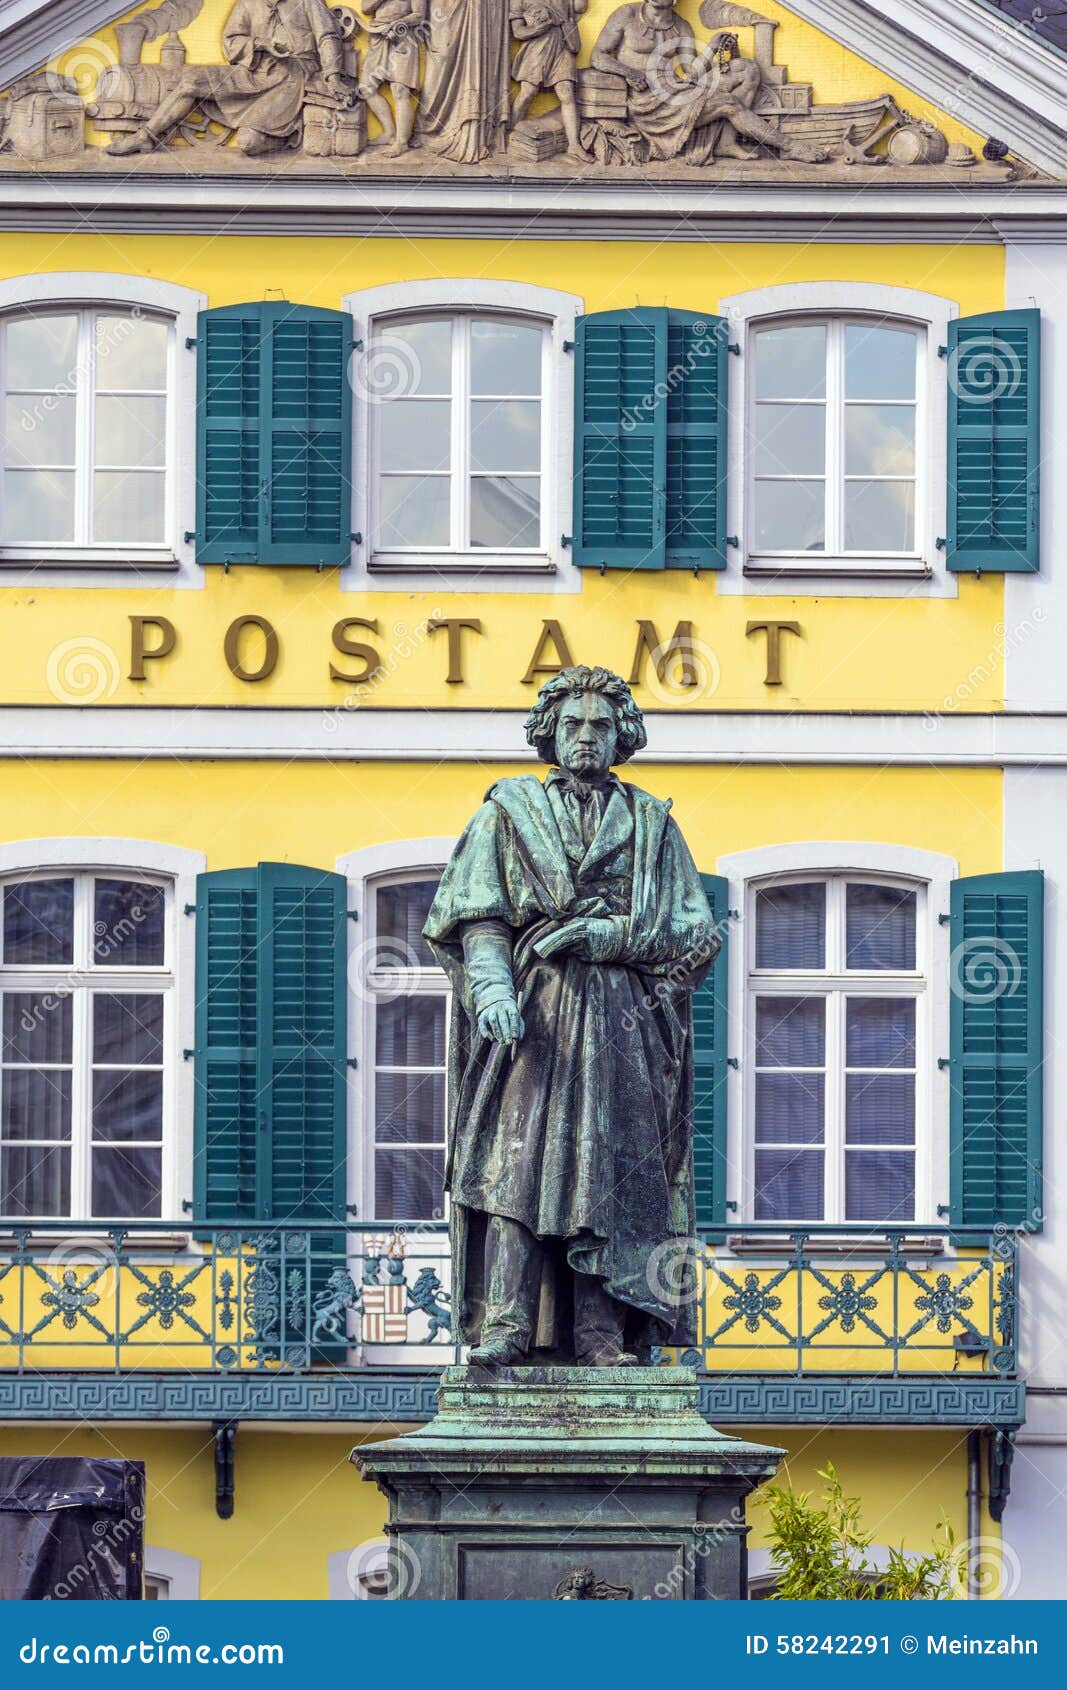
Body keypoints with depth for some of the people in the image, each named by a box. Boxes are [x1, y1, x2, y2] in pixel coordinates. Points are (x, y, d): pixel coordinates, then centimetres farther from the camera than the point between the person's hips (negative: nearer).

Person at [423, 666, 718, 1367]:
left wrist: (607, 935, -8)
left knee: (609, 1170, -6)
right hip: (530, 1015, -1)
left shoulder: (652, 824, 16)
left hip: (621, 1019, 1)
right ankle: (504, 1327, -21)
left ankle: (600, 1334, -7)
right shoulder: (508, 813, 13)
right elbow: (477, 916, 3)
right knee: (517, 1160, -14)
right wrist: (492, 988, -16)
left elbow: (693, 928, 7)